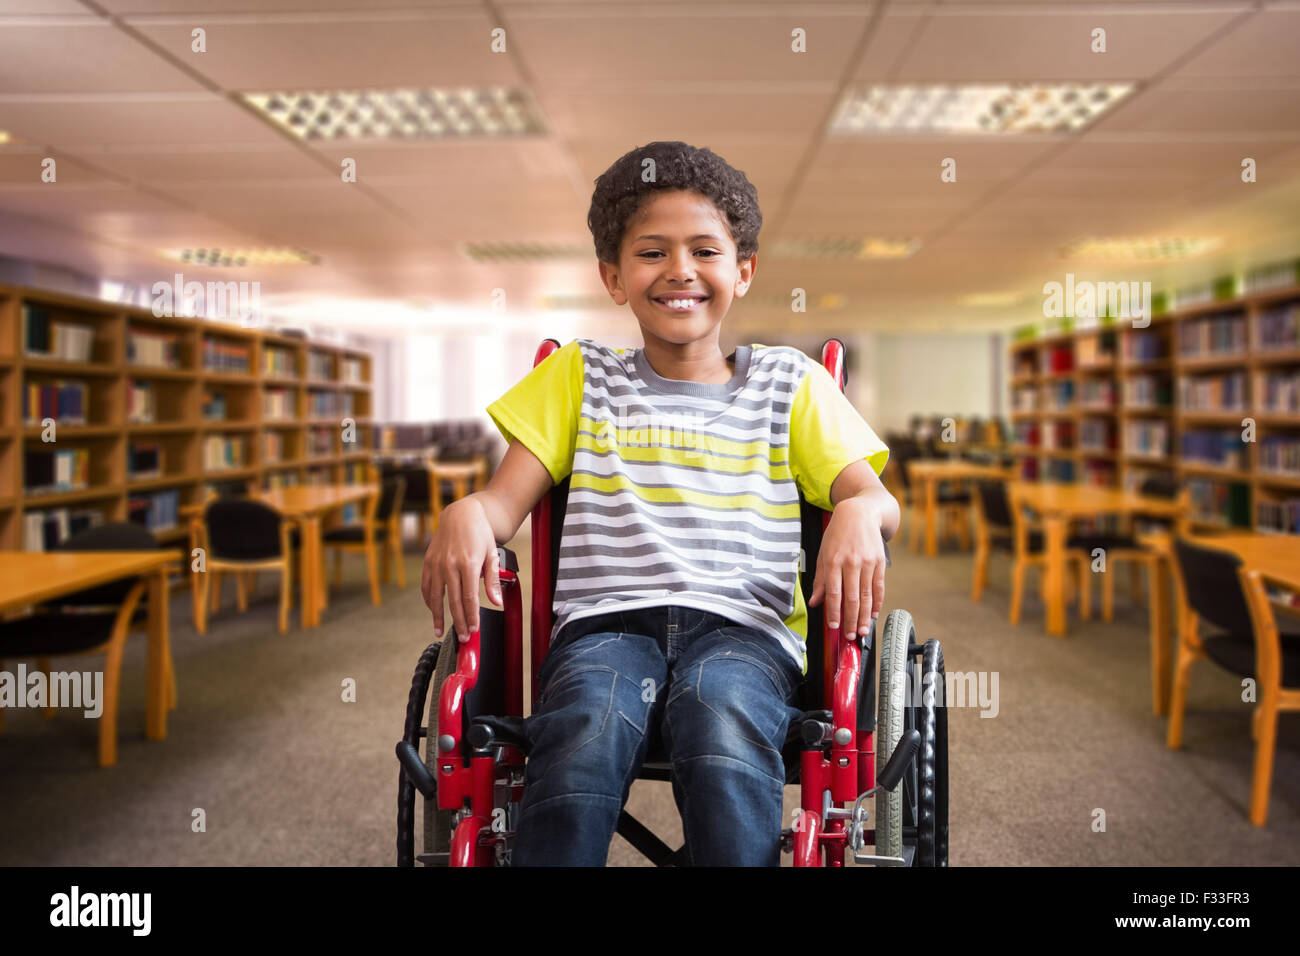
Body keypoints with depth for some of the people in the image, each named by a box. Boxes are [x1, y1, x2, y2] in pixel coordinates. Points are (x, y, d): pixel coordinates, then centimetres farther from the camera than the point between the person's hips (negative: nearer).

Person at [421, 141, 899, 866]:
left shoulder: (789, 384, 20)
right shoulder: (580, 377, 22)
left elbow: (875, 497, 10)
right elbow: (507, 500, 12)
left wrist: (862, 513, -16)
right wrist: (466, 514, -12)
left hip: (742, 624, 0)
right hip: (606, 621, 1)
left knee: (723, 724, -36)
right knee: (584, 732, -34)